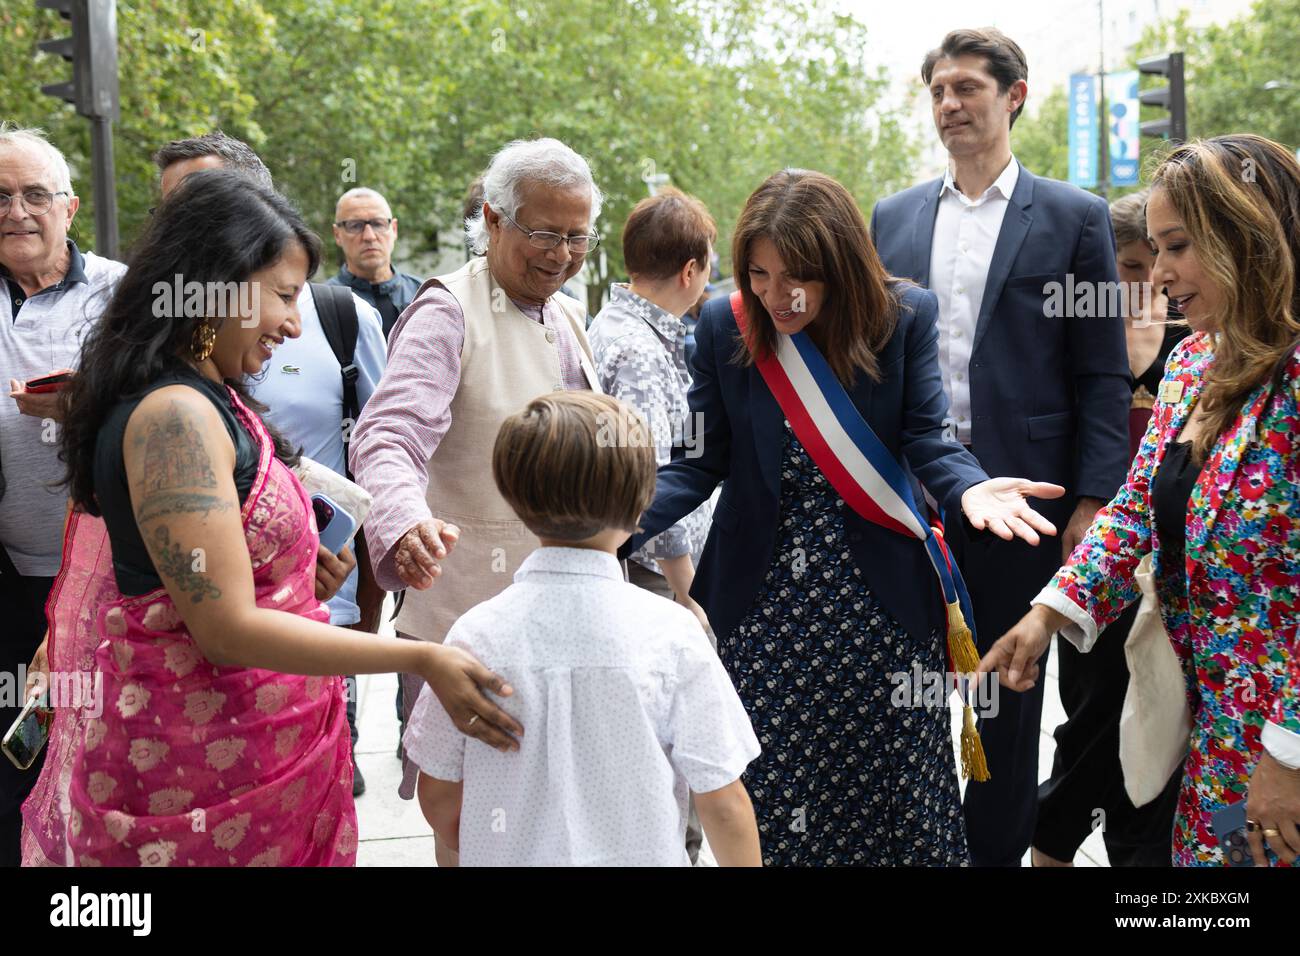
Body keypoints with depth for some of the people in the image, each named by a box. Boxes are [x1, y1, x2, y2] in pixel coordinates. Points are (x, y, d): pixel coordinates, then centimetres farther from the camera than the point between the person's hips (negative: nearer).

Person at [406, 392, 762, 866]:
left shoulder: (476, 634, -11)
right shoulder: (669, 633, -16)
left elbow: (439, 796, -2)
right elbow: (723, 801, -11)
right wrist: (746, 862, 4)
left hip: (508, 859, 1)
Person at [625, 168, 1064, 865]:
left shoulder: (905, 316, -5)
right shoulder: (724, 326, -2)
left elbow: (926, 440, -7)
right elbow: (701, 463, -2)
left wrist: (968, 489, -30)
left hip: (879, 600, 0)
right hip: (762, 604, 1)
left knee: (895, 805, 6)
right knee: (767, 796, 4)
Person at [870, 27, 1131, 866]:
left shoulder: (1074, 218, 1)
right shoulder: (892, 219, 10)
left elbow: (1105, 378, -2)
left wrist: (1093, 502, -10)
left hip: (1017, 491, -3)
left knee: (1009, 696, 8)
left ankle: (998, 847, 21)